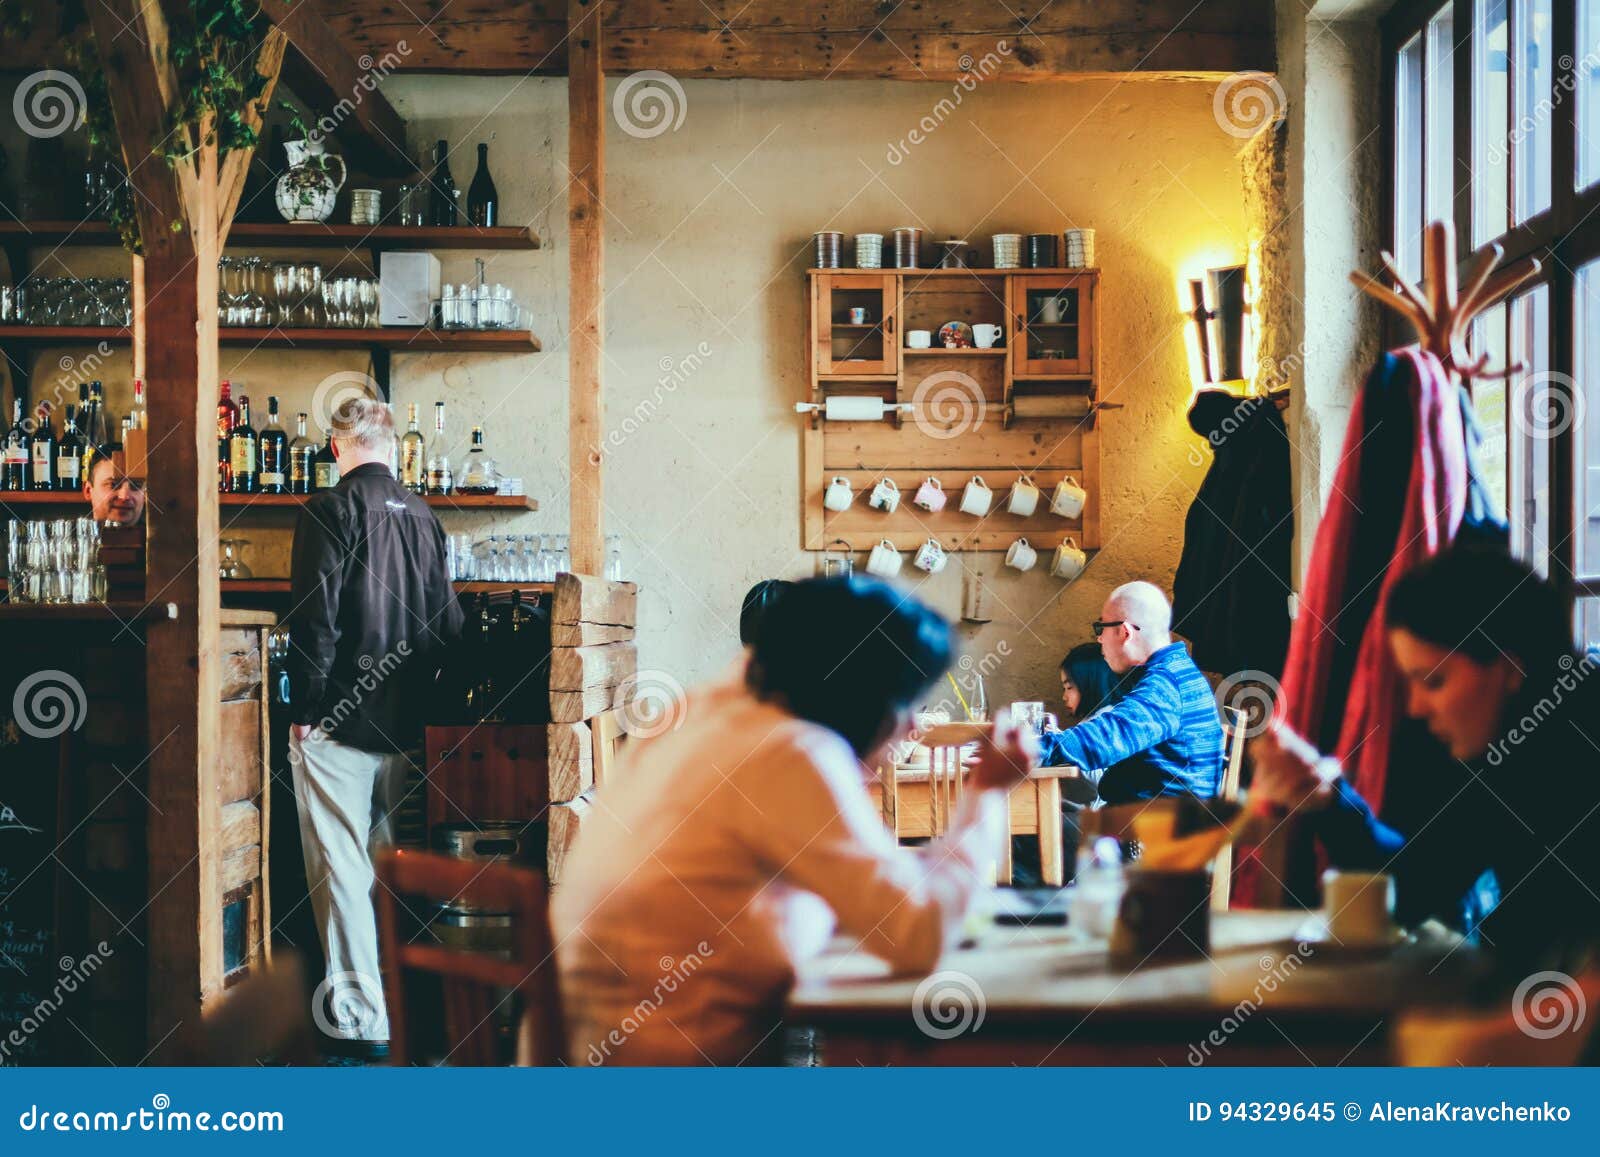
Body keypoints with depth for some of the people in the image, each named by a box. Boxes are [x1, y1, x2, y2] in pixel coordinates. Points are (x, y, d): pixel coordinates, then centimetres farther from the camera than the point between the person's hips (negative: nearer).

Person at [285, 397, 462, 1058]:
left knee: (341, 868, -4)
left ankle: (361, 1020, -5)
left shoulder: (331, 510, -9)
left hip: (338, 723, -6)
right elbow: (448, 620, 12)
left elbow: (314, 618, -15)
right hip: (406, 724, 6)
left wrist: (303, 710, -9)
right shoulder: (422, 515, 9)